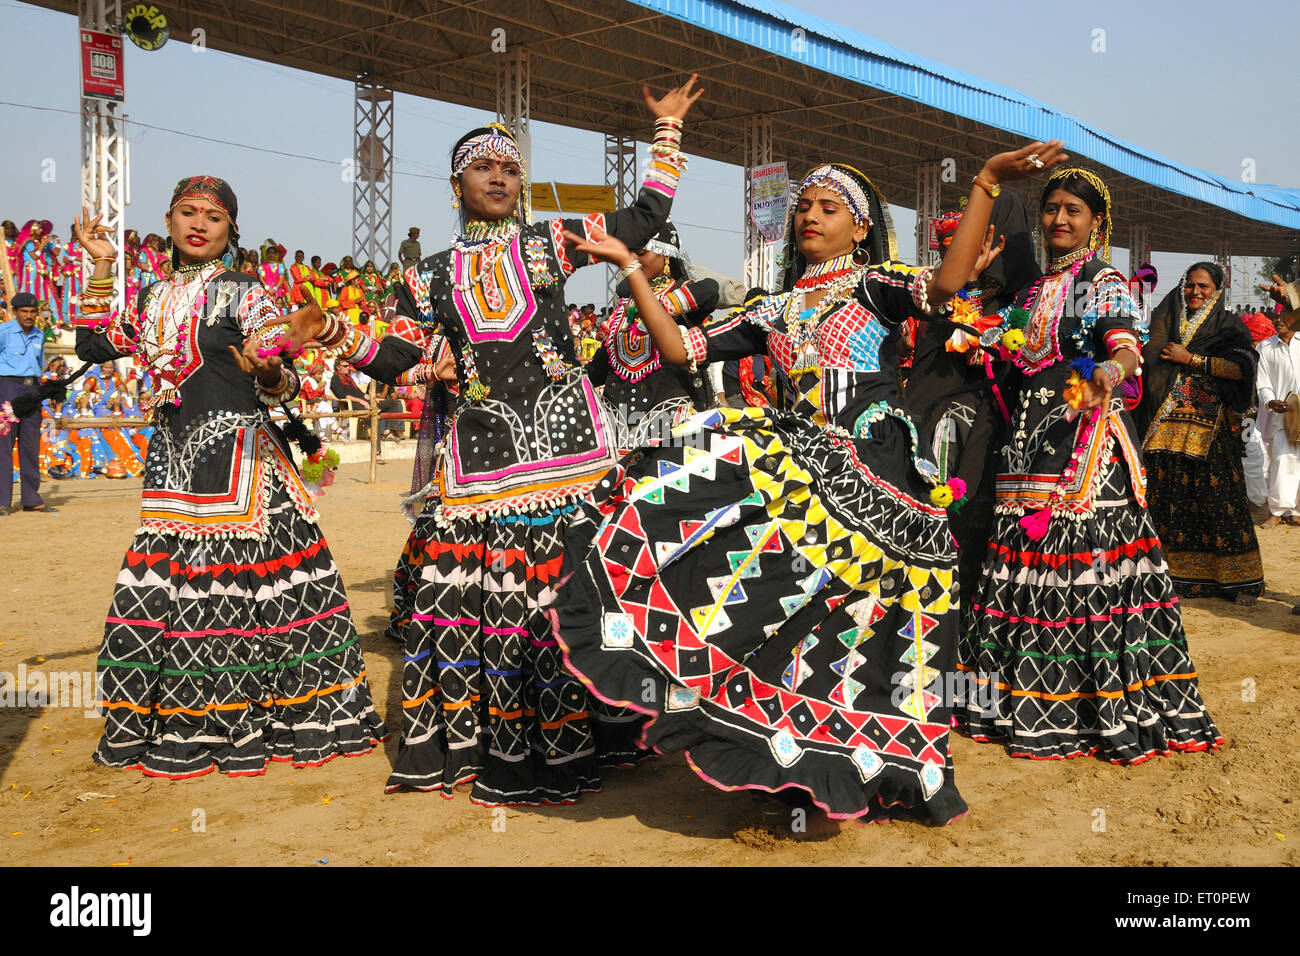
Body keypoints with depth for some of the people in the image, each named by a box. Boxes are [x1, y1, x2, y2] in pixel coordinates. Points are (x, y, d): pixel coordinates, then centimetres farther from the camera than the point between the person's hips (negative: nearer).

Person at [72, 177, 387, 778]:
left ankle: (234, 725, 5)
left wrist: (267, 374, -32)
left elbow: (281, 384, -8)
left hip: (238, 452, -6)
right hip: (173, 457, 7)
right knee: (165, 580, 9)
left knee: (228, 576, -7)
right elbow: (96, 347, 13)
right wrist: (101, 268, 12)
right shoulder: (153, 296, 15)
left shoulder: (244, 294, -4)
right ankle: (175, 726, 22)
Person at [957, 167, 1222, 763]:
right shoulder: (1033, 289, 20)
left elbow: (1128, 345, -18)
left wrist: (1109, 373, -39)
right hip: (1030, 444, 6)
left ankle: (1107, 709, -5)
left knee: (1087, 558, -12)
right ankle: (1029, 704, 13)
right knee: (1025, 558, 5)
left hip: (1087, 443, -6)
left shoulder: (1105, 282, 0)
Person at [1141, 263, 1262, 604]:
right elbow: (1148, 361, 20)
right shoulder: (1166, 323, 16)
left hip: (1210, 428, -2)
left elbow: (1241, 366, -8)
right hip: (1167, 425, 3)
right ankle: (1173, 574, 3)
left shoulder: (1229, 327, 8)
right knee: (1168, 495, -3)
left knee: (1218, 496, -7)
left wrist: (1190, 359, -9)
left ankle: (1238, 577, 1)